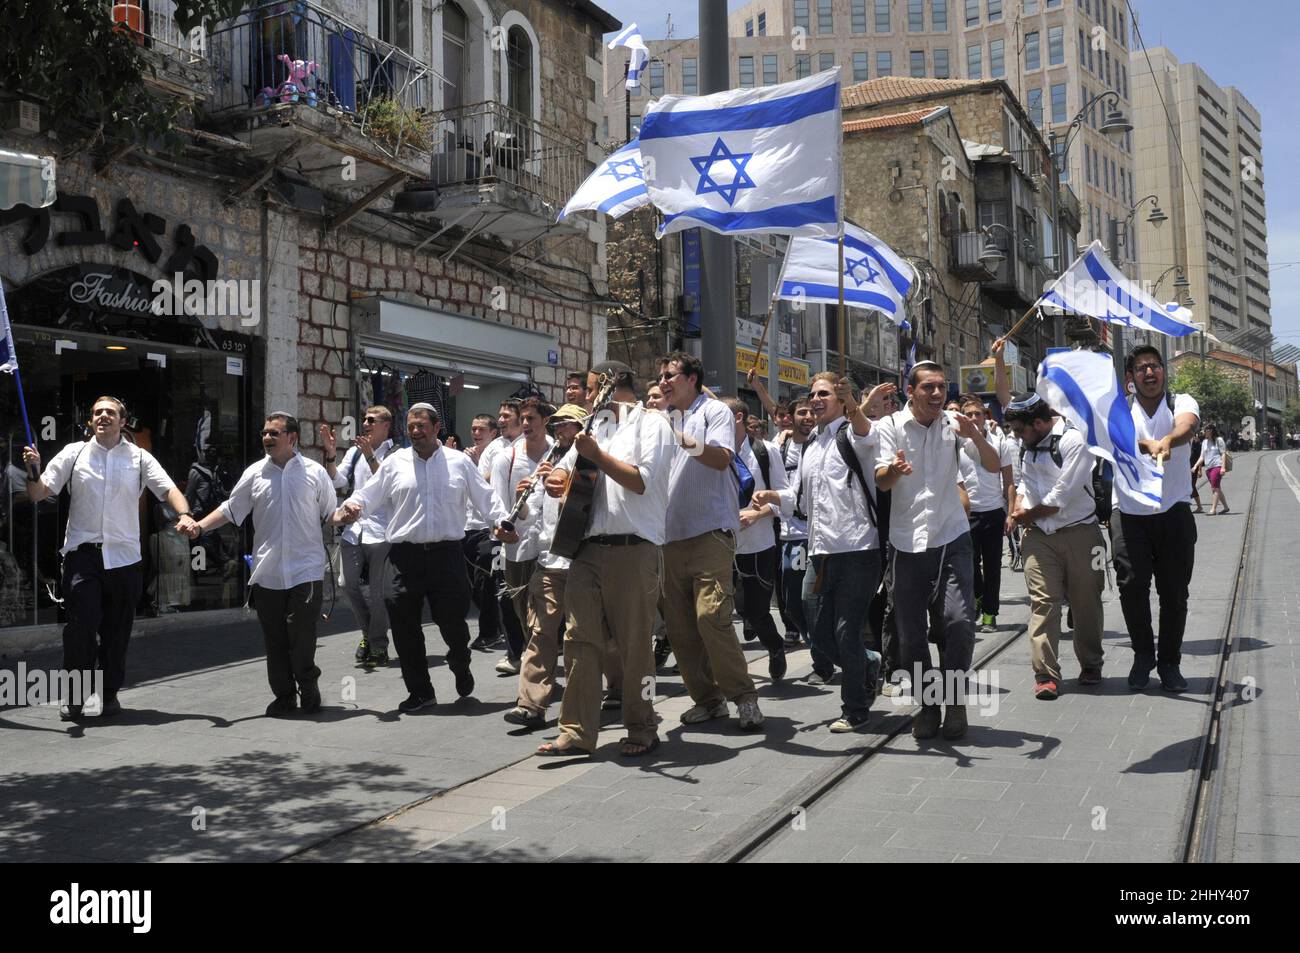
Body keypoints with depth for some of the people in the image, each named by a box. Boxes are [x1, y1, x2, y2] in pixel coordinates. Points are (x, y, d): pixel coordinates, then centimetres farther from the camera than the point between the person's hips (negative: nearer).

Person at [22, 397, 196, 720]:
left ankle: (109, 693, 22)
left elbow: (168, 489, -2)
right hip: (81, 553, -1)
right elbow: (39, 494, 4)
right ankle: (74, 696, 6)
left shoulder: (139, 458, 7)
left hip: (124, 557, 1)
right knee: (80, 626, -9)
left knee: (117, 630, 7)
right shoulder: (73, 453, 7)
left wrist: (184, 515, -21)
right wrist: (34, 473, -17)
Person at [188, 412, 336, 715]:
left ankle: (309, 690, 12)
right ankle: (283, 696, 20)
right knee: (274, 640, 7)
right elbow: (230, 509, 10)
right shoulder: (255, 473, 9)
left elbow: (331, 514, 10)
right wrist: (200, 526, -3)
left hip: (306, 571, -3)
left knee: (302, 638, -7)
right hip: (266, 574, 3)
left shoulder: (315, 472, 4)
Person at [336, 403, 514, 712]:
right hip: (404, 556, 1)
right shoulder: (395, 463, 9)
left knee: (452, 622, -1)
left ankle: (461, 668, 33)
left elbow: (484, 498, 11)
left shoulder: (459, 462, 8)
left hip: (446, 555, -1)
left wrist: (500, 522, -3)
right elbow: (369, 495, 6)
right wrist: (350, 507, -13)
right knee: (405, 627, 2)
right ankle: (420, 691, 17)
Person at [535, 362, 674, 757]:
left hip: (632, 548, -6)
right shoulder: (596, 427, 23)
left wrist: (596, 455, -10)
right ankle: (577, 732, 4)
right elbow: (564, 468, 23)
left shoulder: (651, 424, 1)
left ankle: (642, 731, 12)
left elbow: (641, 481, -11)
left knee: (634, 643, 0)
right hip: (589, 546, 7)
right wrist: (556, 479, 0)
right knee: (579, 639, 1)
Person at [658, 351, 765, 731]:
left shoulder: (714, 411, 3)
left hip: (710, 531, -7)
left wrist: (686, 441, -27)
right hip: (672, 535, 7)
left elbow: (722, 458, -13)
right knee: (679, 625, 4)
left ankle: (744, 696, -7)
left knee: (711, 617, -17)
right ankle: (707, 698, 13)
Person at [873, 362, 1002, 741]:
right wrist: (894, 470, -36)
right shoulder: (891, 426, -1)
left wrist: (975, 435, -23)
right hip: (907, 543, 0)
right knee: (910, 633, 3)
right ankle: (927, 705, 22)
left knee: (959, 621, -13)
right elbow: (881, 480, -11)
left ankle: (954, 698, 8)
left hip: (952, 539, 0)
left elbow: (993, 466, -4)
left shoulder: (954, 423, 3)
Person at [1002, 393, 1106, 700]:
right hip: (1039, 535, 5)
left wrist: (1026, 515, -4)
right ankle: (1046, 674, -5)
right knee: (1043, 601, -5)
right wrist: (1017, 509, 6)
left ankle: (1091, 665, 26)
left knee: (1086, 601, 7)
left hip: (1078, 531, -5)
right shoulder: (1029, 446, 11)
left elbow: (1060, 497, -16)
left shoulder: (1073, 441, -14)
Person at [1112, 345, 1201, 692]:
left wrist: (1166, 442, -47)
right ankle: (1143, 655, 12)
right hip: (1129, 515, 0)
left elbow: (1187, 425, -23)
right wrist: (1149, 445, -40)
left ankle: (1170, 663, 20)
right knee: (1131, 585, -9)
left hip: (1174, 513, 0)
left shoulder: (1181, 403, 1)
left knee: (1174, 591, 3)